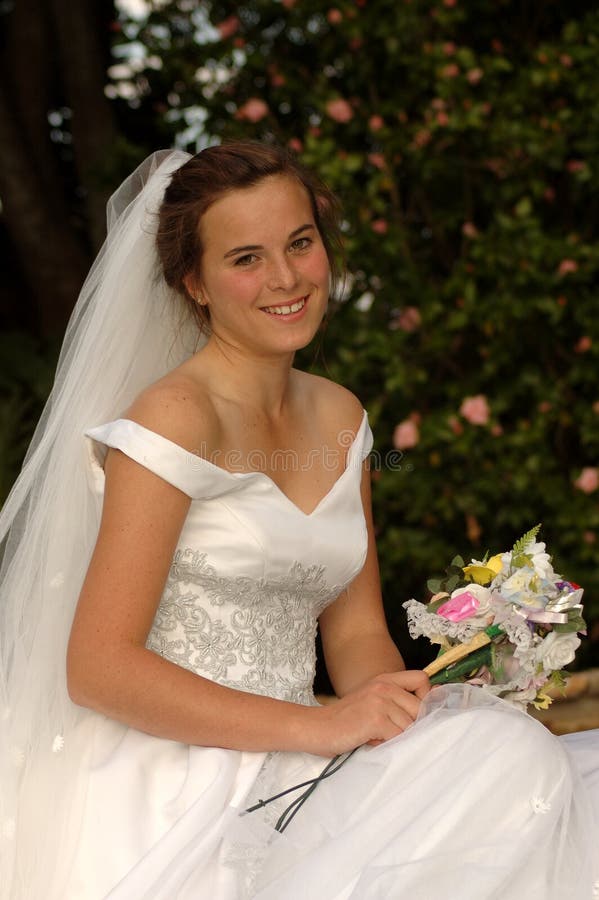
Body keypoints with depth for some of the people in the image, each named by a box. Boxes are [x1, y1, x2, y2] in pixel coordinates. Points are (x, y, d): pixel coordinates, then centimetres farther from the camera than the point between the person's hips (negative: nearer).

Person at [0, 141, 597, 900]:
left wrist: (402, 709, -9)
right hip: (171, 800, -7)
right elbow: (97, 668, -16)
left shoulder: (338, 418, 12)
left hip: (278, 778, 7)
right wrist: (322, 725, -21)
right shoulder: (175, 418, -11)